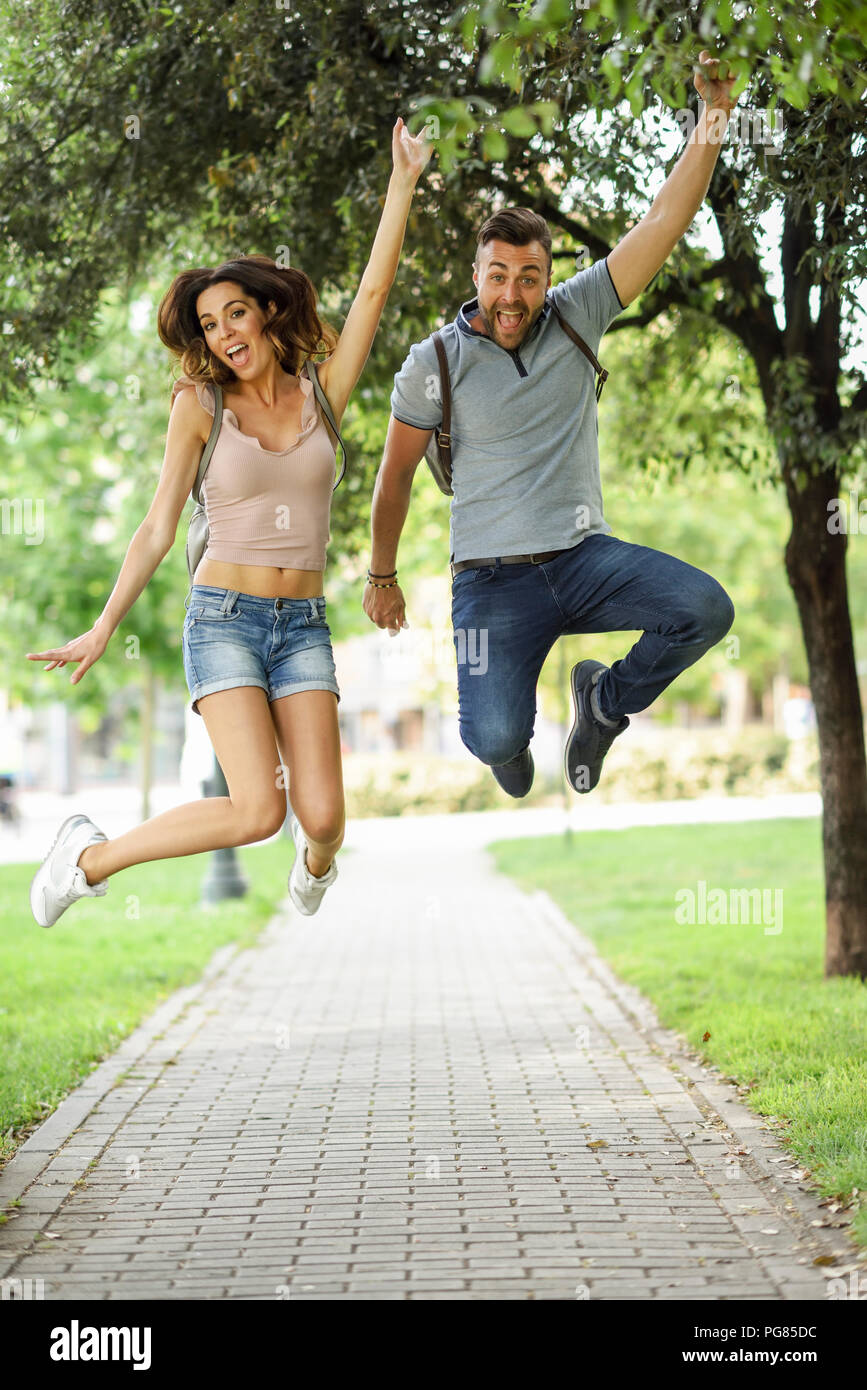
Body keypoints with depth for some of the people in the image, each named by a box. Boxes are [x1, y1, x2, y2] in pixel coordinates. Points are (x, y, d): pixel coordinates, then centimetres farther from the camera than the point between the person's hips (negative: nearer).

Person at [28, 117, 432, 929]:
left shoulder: (323, 397, 6)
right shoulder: (201, 406, 1)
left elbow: (373, 292, 2)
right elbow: (158, 530, 2)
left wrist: (403, 180, -1)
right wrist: (104, 629, -1)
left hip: (303, 626, 3)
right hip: (223, 618, -3)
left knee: (322, 816, -11)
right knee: (258, 812, -19)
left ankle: (318, 859, 29)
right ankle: (90, 857, 0)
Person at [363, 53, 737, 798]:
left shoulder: (575, 317, 2)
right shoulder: (435, 362, -3)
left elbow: (664, 223, -5)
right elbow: (396, 474, 7)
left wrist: (711, 121, -15)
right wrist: (382, 576, 13)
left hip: (585, 555, 3)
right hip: (494, 576, -2)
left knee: (706, 609, -24)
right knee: (495, 738, -23)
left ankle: (607, 697, 8)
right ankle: (512, 732, 21)